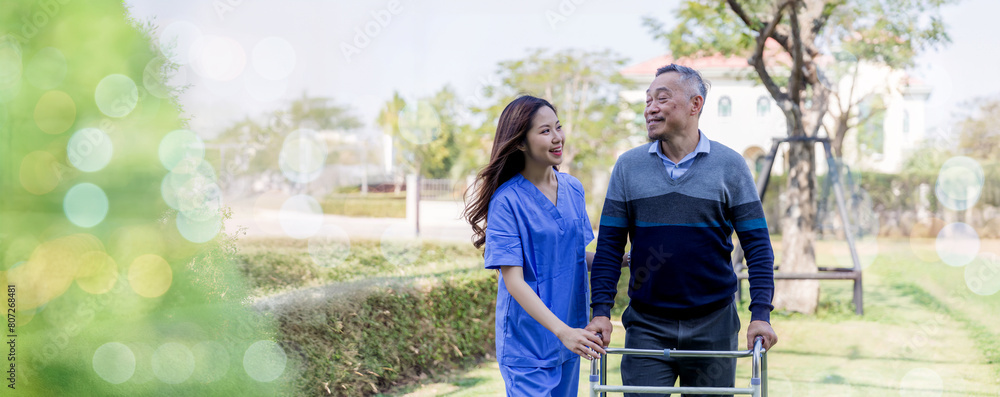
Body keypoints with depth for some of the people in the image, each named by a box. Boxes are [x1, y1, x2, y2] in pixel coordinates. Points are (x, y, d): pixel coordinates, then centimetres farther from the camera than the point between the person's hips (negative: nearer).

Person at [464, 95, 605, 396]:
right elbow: (513, 280, -18)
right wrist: (563, 331, -27)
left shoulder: (573, 189, 6)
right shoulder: (507, 200, -14)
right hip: (527, 345, -6)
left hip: (570, 335, 6)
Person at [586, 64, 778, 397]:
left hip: (713, 324, 0)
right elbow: (609, 245, 4)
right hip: (646, 326, 0)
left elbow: (757, 244, 0)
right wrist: (601, 311, -6)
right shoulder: (628, 166, 4)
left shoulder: (730, 166, 1)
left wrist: (761, 314, -10)